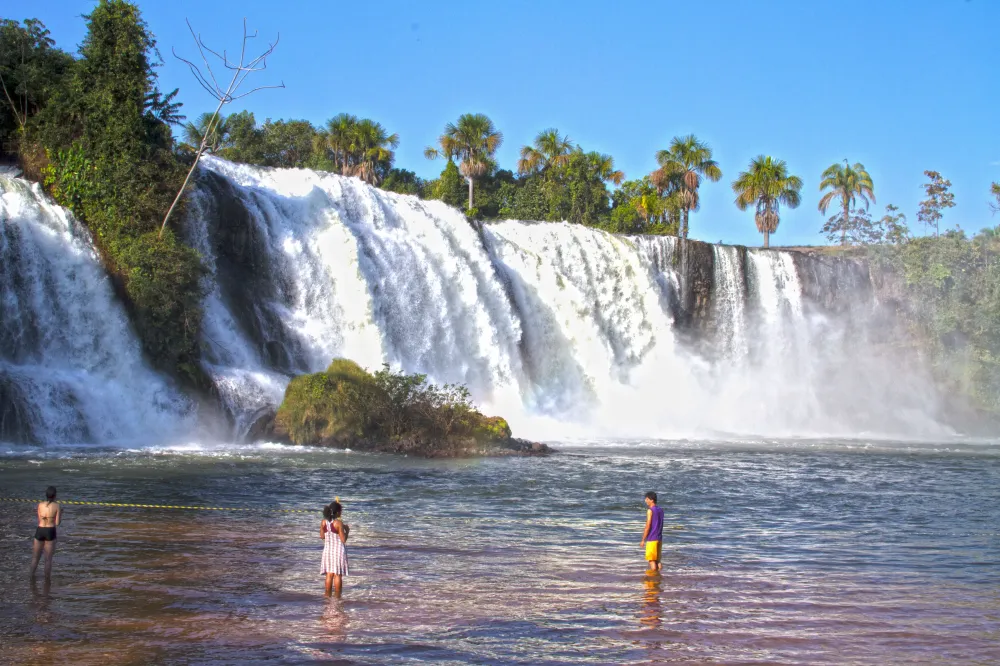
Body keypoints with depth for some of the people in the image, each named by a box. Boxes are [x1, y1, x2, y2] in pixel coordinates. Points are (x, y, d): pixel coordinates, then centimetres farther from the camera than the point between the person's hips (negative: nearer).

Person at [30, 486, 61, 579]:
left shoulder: (40, 504, 0)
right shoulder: (57, 506, -8)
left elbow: (40, 520, 6)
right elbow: (57, 523, -7)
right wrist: (60, 514, 10)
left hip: (40, 531, 2)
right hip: (50, 532, -2)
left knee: (35, 557, 17)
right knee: (48, 559, 6)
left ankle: (32, 577, 16)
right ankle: (47, 580, 8)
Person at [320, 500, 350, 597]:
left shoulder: (324, 522, -1)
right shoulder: (339, 523, -17)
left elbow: (322, 536, 8)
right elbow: (343, 539, -14)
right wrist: (347, 530, 2)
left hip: (327, 549, 5)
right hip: (338, 550, -5)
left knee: (329, 574, 12)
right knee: (338, 575, 2)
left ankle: (328, 595, 15)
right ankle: (337, 597, 4)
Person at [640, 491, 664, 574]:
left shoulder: (650, 510, -12)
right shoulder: (660, 510, 11)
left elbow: (648, 526, -14)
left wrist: (643, 540, -10)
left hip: (652, 539, -8)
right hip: (659, 538, 8)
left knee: (651, 560, -5)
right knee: (657, 560, 13)